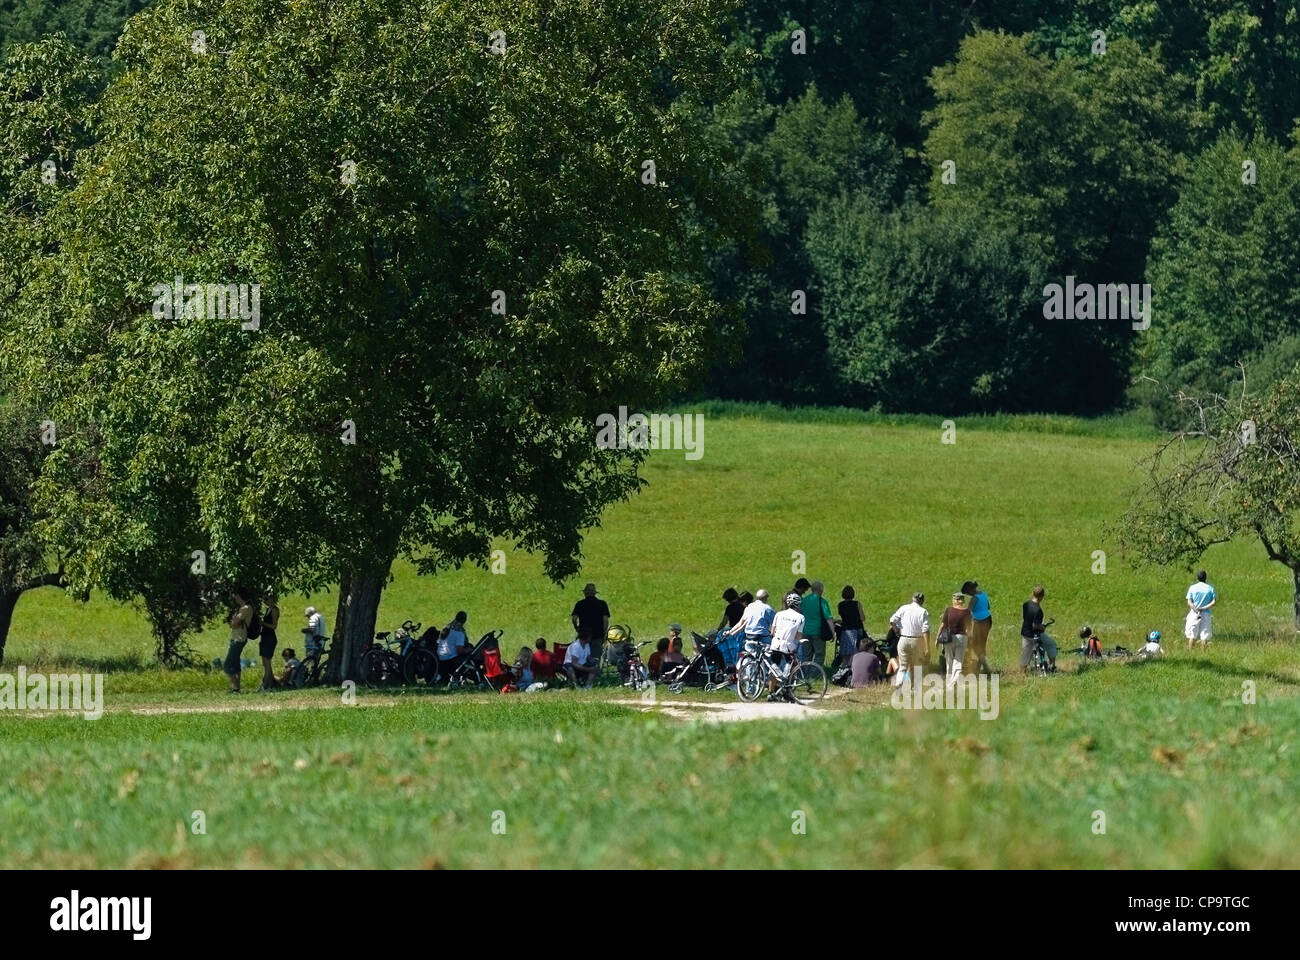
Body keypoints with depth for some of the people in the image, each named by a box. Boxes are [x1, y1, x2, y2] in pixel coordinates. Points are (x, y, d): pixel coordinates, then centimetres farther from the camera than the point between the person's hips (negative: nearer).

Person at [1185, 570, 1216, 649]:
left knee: (1192, 636, 4)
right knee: (1205, 636, 4)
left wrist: (1196, 610, -11)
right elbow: (1214, 602, -4)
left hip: (1194, 614, -1)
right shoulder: (1210, 588, 3)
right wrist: (1204, 608, -8)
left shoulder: (1192, 588, 1)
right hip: (1206, 614, 1)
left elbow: (1189, 602, -7)